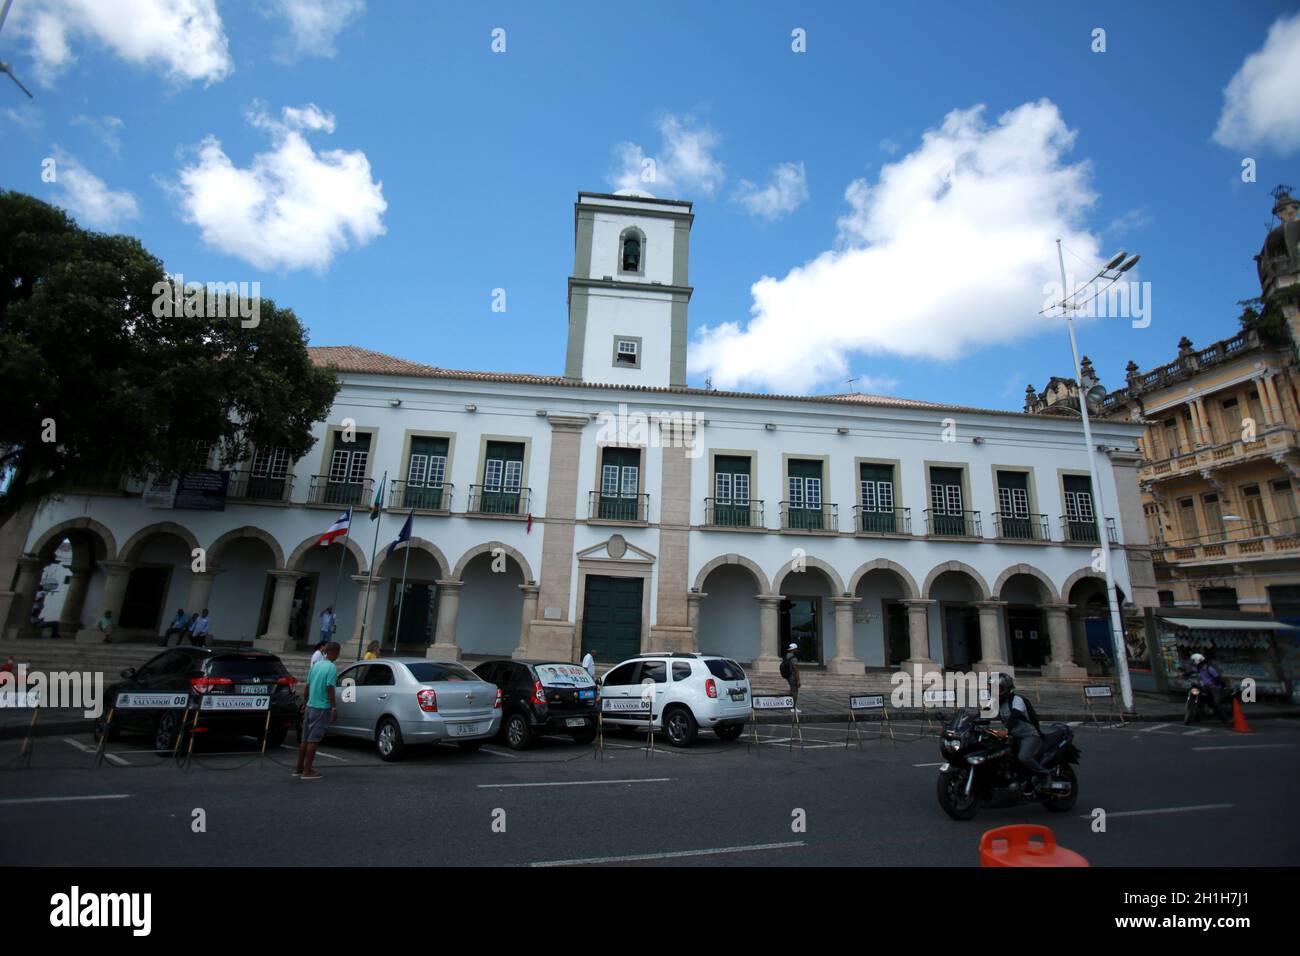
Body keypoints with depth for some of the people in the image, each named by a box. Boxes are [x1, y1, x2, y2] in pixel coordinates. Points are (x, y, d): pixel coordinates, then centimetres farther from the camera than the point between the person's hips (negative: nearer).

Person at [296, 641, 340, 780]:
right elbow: (330, 689, -19)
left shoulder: (316, 665, 9)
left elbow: (308, 686, 14)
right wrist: (334, 708, -15)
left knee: (305, 739, 14)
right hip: (322, 708, -8)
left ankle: (299, 769, 22)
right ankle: (307, 771, 2)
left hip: (310, 706, 8)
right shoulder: (332, 668, -15)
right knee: (313, 740, -2)